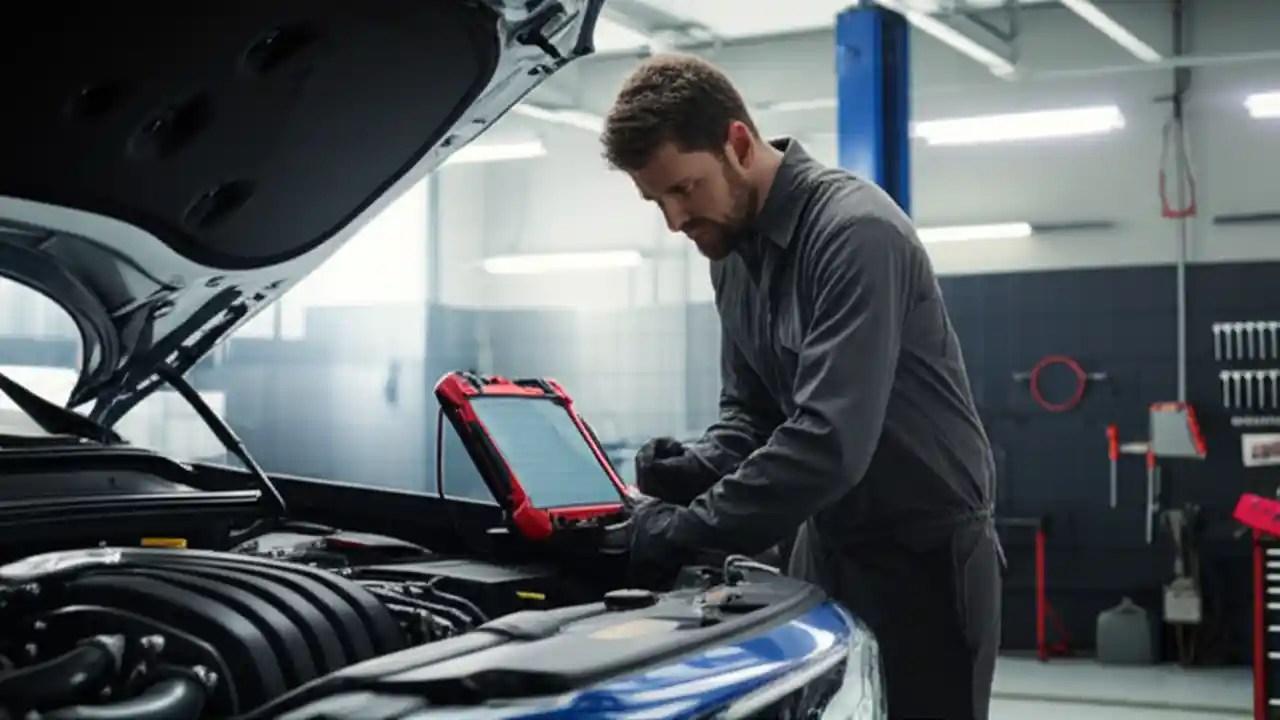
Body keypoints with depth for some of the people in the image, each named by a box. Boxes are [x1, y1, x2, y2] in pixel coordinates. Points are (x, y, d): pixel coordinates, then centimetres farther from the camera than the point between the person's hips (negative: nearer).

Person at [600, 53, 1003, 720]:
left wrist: (691, 526, -25)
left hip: (924, 556, -8)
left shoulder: (855, 232, -22)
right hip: (826, 546, 8)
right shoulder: (732, 254, 6)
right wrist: (698, 468, -8)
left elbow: (832, 440, -31)